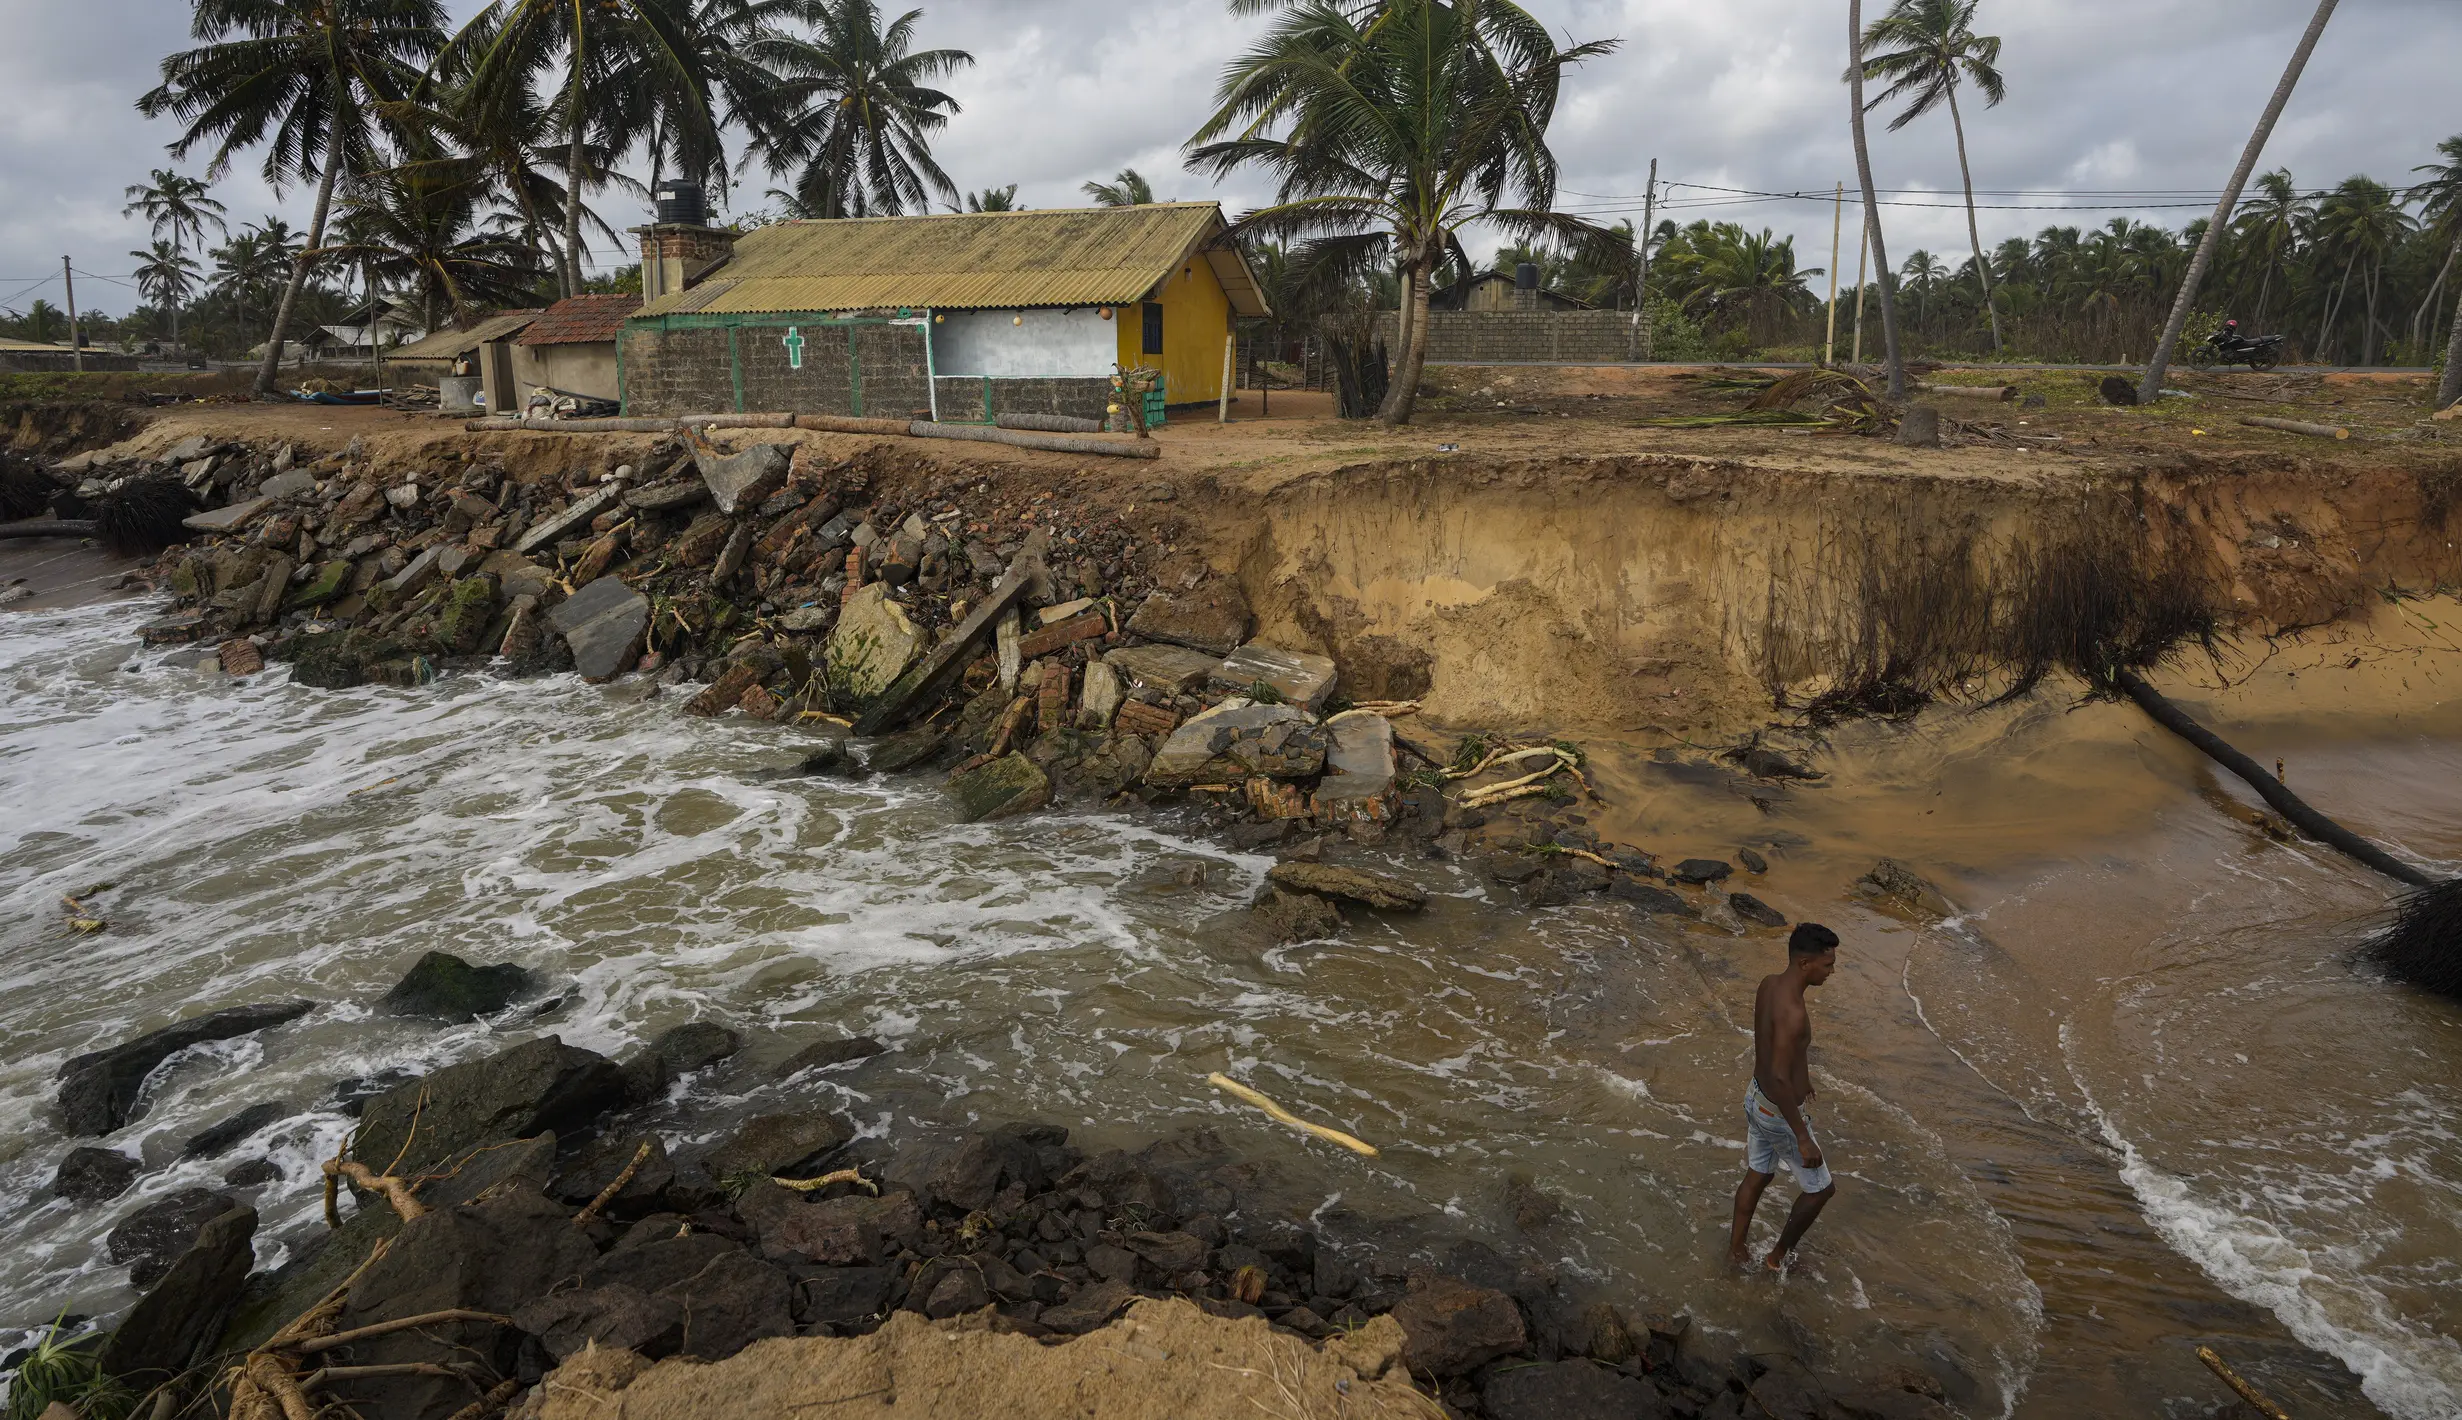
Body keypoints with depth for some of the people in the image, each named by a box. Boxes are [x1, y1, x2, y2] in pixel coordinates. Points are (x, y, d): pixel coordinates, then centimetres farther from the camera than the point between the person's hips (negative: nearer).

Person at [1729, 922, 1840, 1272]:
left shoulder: (1768, 984, -6)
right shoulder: (1793, 1012, -35)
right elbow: (1778, 1079, -36)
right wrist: (1803, 1138, -29)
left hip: (1756, 1098, 8)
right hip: (1781, 1115, -8)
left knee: (1758, 1176, 27)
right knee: (1821, 1188, 16)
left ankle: (1737, 1250, 43)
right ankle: (1779, 1257, 34)